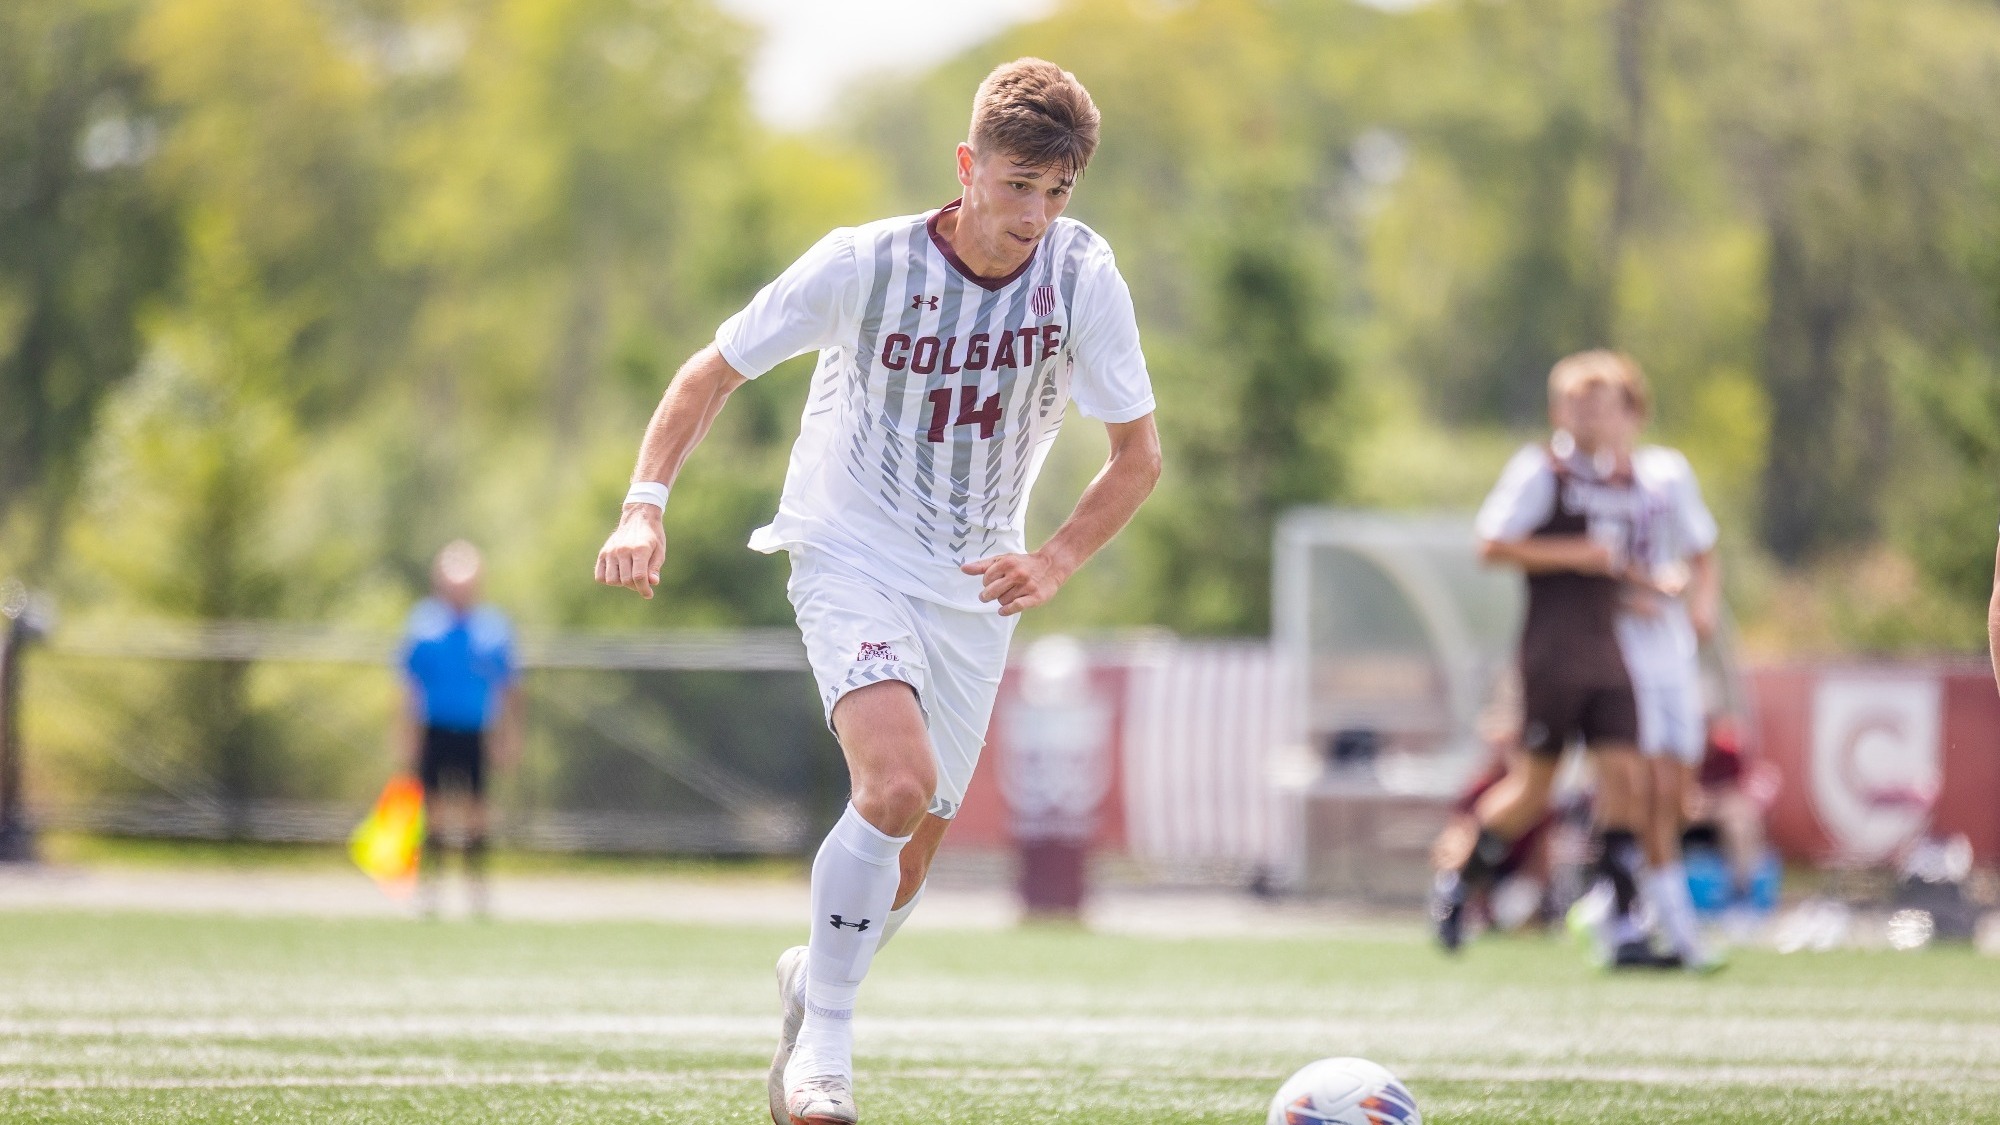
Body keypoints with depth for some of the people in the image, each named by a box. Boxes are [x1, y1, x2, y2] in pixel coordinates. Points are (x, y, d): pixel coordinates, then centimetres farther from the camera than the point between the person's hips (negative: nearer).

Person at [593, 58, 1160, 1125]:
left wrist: (1053, 563, -18)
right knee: (899, 783, -28)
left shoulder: (1082, 275, -12)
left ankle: (811, 977, 42)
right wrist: (645, 504, -19)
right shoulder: (863, 263, -17)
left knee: (907, 859, 10)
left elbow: (1136, 453, -2)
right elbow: (714, 371, -6)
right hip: (851, 561, -4)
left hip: (974, 592, 4)